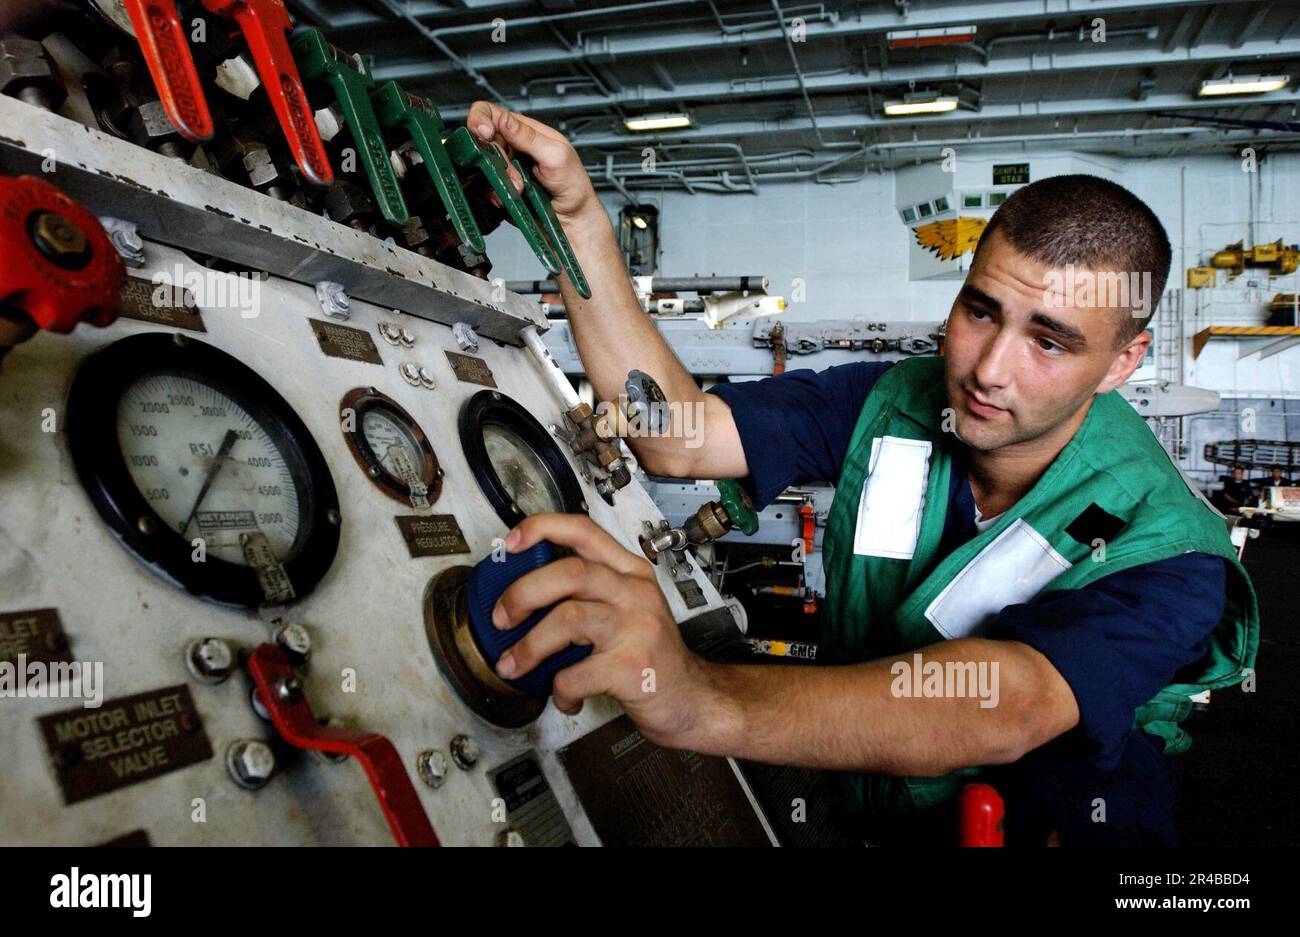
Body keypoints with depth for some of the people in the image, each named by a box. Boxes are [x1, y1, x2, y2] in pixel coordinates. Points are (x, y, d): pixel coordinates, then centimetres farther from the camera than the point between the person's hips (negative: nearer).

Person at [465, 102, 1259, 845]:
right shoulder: (890, 405, -11)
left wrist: (705, 701, -59)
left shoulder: (1165, 551, -23)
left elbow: (1011, 705, -42)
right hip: (864, 785, 4)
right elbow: (675, 434, -18)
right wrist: (577, 218, -26)